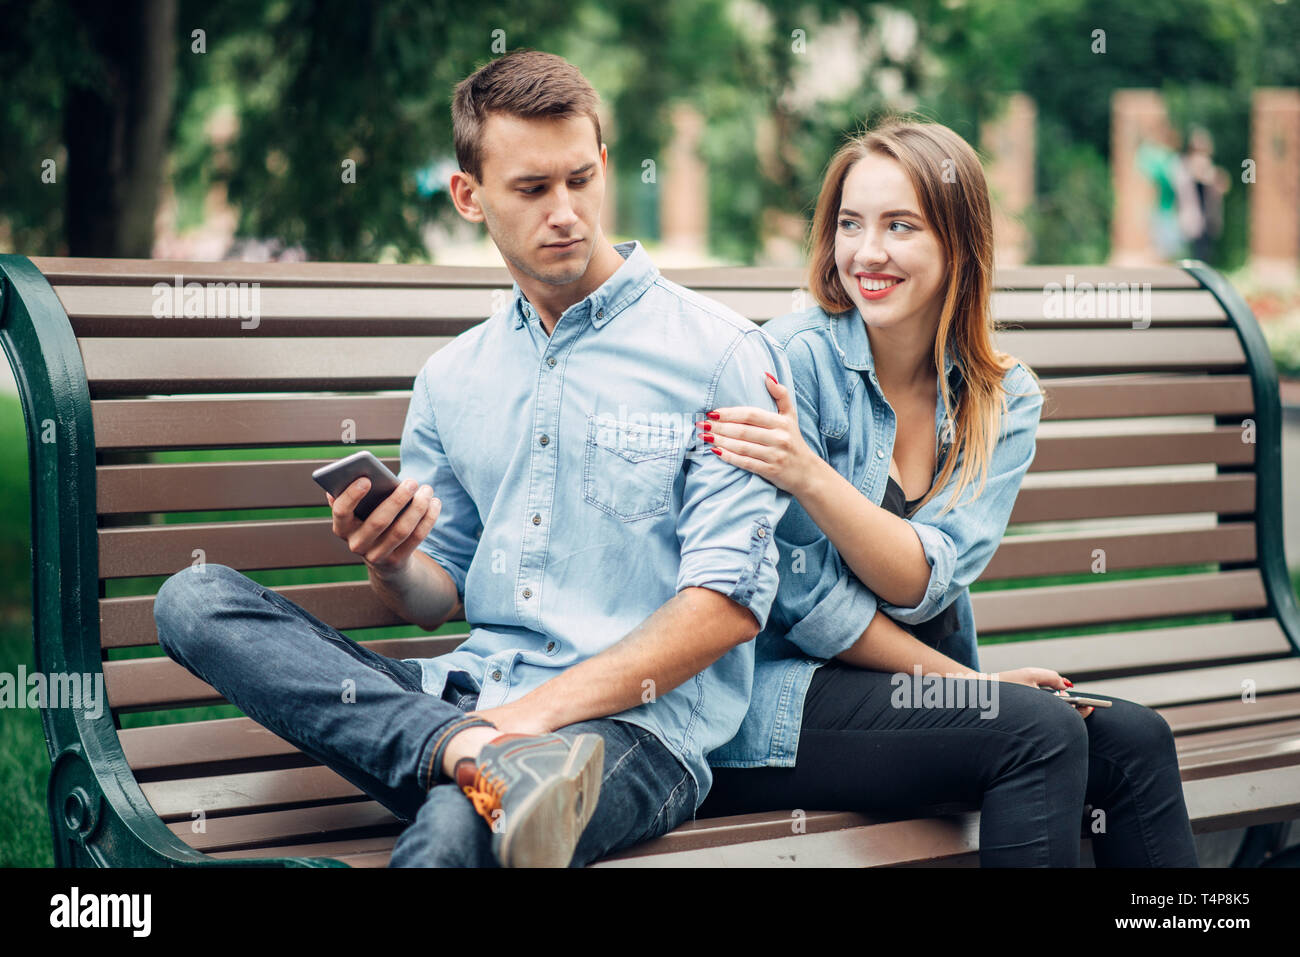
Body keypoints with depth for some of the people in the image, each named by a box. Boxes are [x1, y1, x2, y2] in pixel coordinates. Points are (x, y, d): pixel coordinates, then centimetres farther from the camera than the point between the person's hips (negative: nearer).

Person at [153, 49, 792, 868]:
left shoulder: (721, 354, 1)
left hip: (640, 723, -9)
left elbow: (730, 602, -7)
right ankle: (474, 752, -31)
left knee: (455, 827, -46)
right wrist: (391, 565, -4)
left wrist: (543, 707, -16)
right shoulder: (451, 379, 18)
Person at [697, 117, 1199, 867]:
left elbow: (922, 585, -12)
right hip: (770, 708, -5)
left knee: (1133, 738, -15)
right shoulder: (794, 357, -11)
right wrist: (967, 685, -11)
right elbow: (806, 601, -13)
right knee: (1038, 728, -25)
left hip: (923, 690, 5)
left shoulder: (1006, 403, 4)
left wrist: (809, 475, -27)